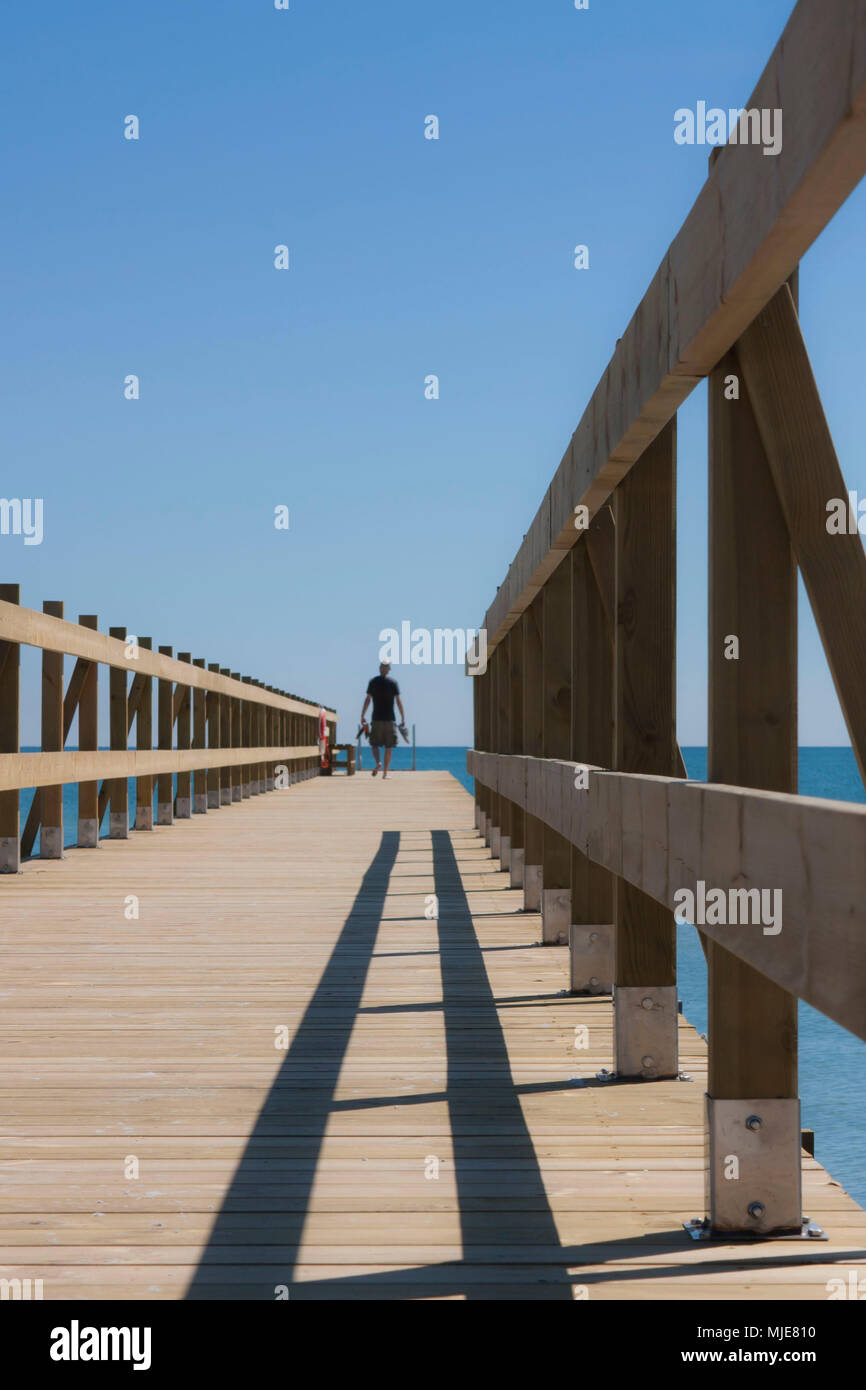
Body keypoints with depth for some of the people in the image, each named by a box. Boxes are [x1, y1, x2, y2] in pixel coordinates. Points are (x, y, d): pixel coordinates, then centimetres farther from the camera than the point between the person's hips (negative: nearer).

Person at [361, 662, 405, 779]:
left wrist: (362, 716, 3)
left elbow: (367, 699, -1)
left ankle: (378, 762, -18)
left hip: (376, 718, 0)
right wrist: (403, 717, 0)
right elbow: (398, 701, -4)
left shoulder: (373, 682, 2)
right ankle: (385, 772, 2)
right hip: (389, 719, 0)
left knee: (374, 744, 10)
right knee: (388, 747, 5)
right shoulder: (393, 683, 0)